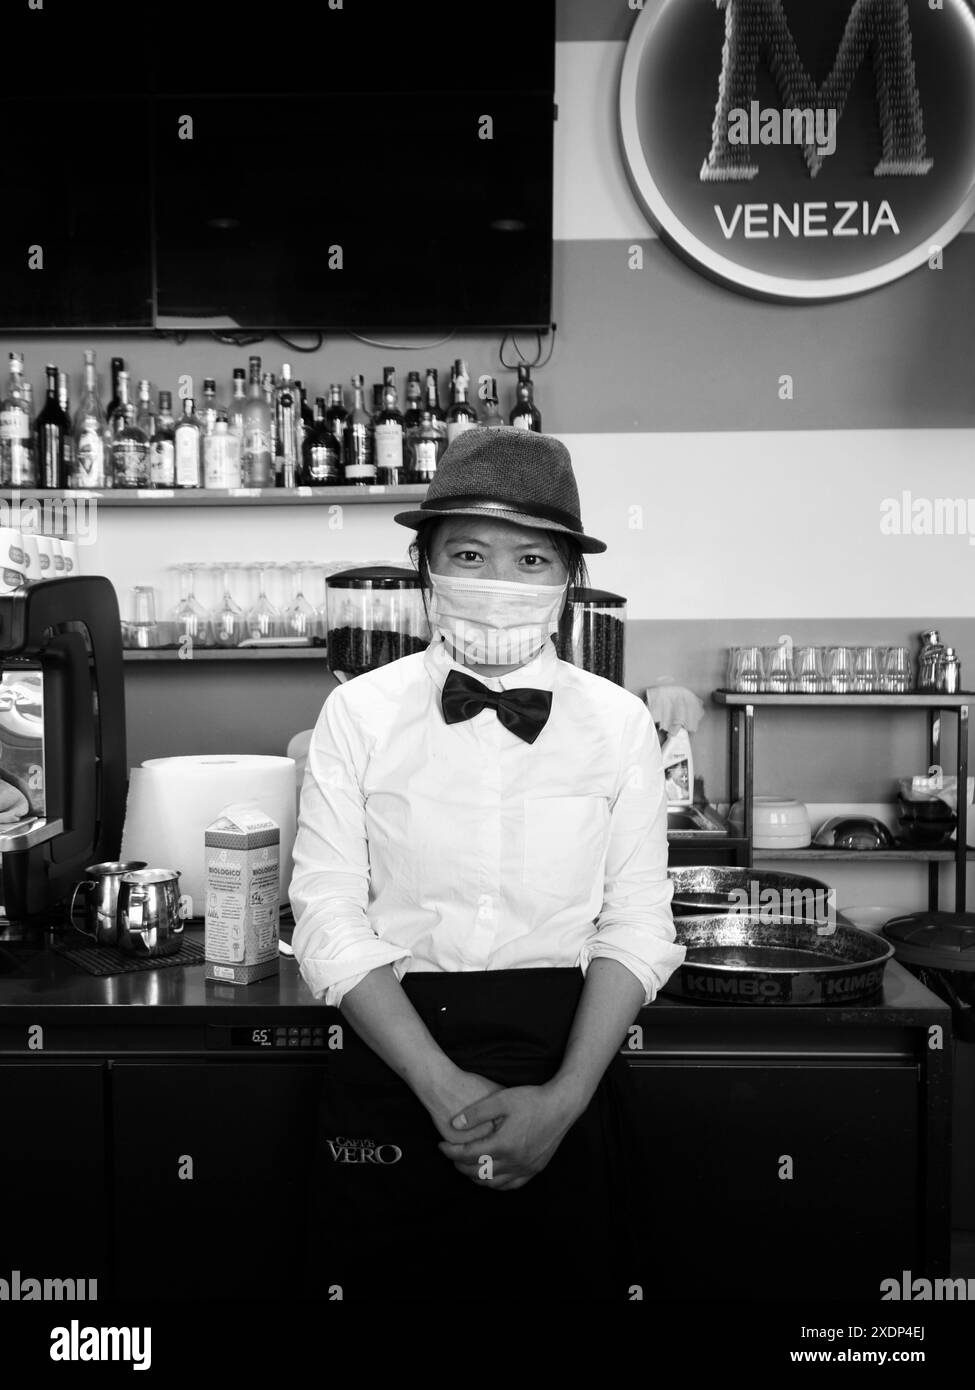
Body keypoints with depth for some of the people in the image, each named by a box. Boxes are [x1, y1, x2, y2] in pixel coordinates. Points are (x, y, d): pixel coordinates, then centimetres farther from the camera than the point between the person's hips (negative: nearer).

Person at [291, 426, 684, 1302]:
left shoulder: (620, 724, -1)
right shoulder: (358, 714, -4)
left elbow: (636, 928, -3)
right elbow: (332, 925, -7)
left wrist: (563, 1098, -14)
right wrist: (442, 1086, -16)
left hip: (568, 1061, 1)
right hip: (392, 1070, 0)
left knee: (571, 1276, 15)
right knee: (389, 1278, 14)